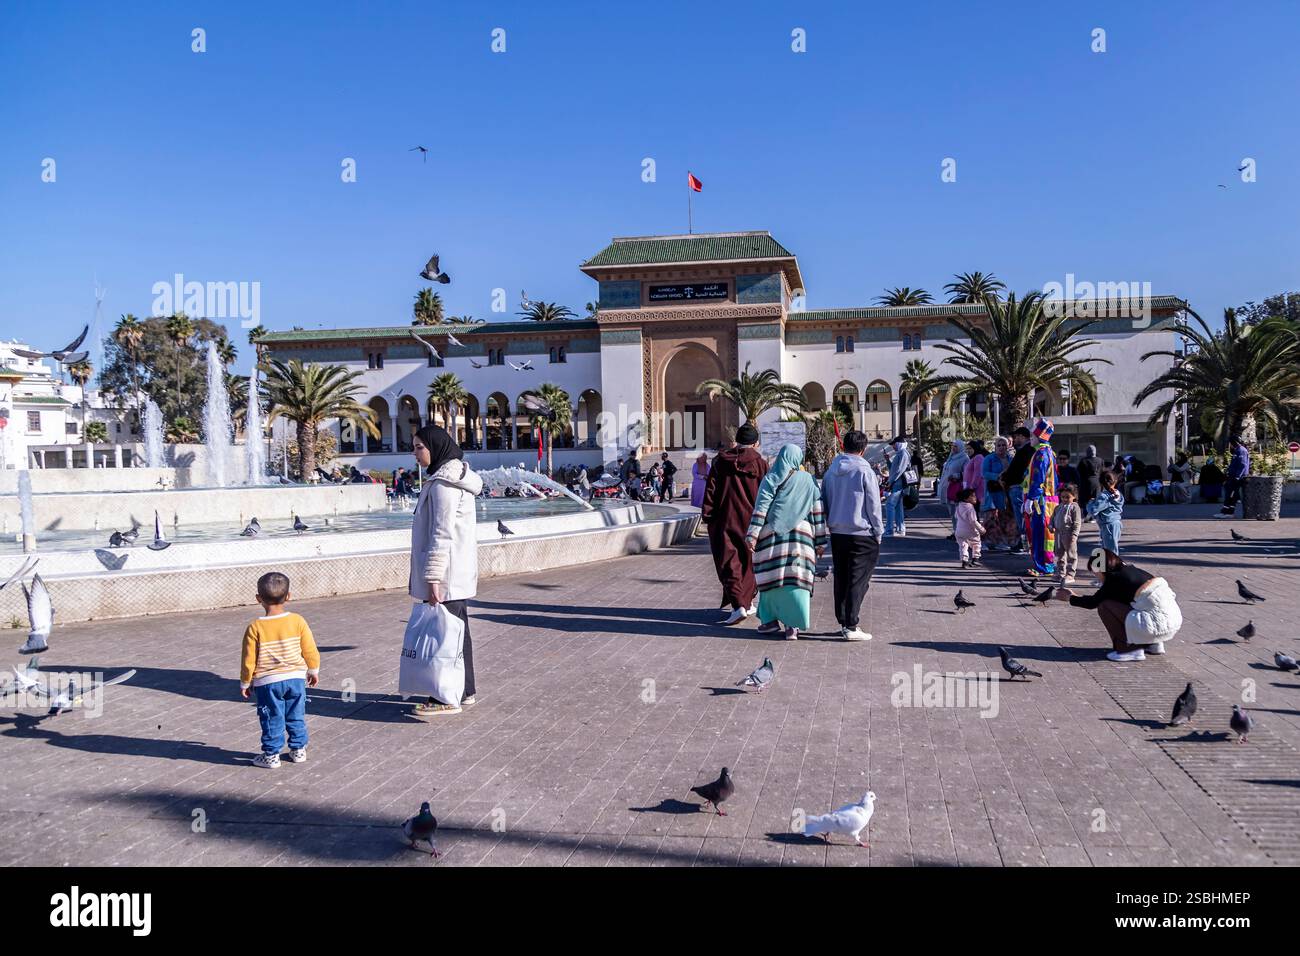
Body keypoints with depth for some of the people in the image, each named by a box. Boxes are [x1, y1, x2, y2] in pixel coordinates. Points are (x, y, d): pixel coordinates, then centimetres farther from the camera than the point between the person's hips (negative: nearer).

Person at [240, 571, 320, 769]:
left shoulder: (255, 628, -12)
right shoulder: (297, 621, -7)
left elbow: (248, 660, -6)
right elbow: (310, 650, -1)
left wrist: (245, 683, 8)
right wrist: (314, 671, 15)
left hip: (267, 682, -2)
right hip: (296, 678, 3)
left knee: (272, 719, 8)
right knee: (296, 717, 16)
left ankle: (271, 755, 15)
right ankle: (298, 749, 25)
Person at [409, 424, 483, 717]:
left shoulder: (443, 484, -18)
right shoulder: (455, 477, 14)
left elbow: (441, 534, -22)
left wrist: (432, 577, -22)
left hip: (446, 574, -10)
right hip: (458, 573, 10)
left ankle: (446, 698, 3)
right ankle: (464, 691, 26)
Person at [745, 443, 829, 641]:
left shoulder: (771, 479, 3)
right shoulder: (808, 481, 8)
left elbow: (761, 508, -4)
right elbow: (818, 512, 8)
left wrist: (752, 534, -5)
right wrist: (820, 541, 13)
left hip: (773, 536, -1)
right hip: (801, 536, 1)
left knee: (771, 578, 7)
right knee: (796, 579, 0)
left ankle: (771, 620, 11)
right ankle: (793, 625, -2)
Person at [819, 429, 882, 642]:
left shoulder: (831, 471, 7)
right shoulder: (864, 471, -11)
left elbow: (824, 502, 13)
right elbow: (873, 505, -7)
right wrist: (878, 532, 2)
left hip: (837, 533, 6)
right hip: (862, 534, -6)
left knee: (841, 578, 13)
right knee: (858, 580, -2)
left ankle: (843, 622, 18)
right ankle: (851, 626, -5)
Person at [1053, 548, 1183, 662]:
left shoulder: (1116, 579, -8)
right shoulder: (1130, 570, 16)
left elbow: (1093, 603, 3)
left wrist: (1070, 597, 16)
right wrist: (1077, 596, 29)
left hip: (1160, 624, -9)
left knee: (1105, 606, -5)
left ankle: (1130, 649, -1)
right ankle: (1153, 644, 21)